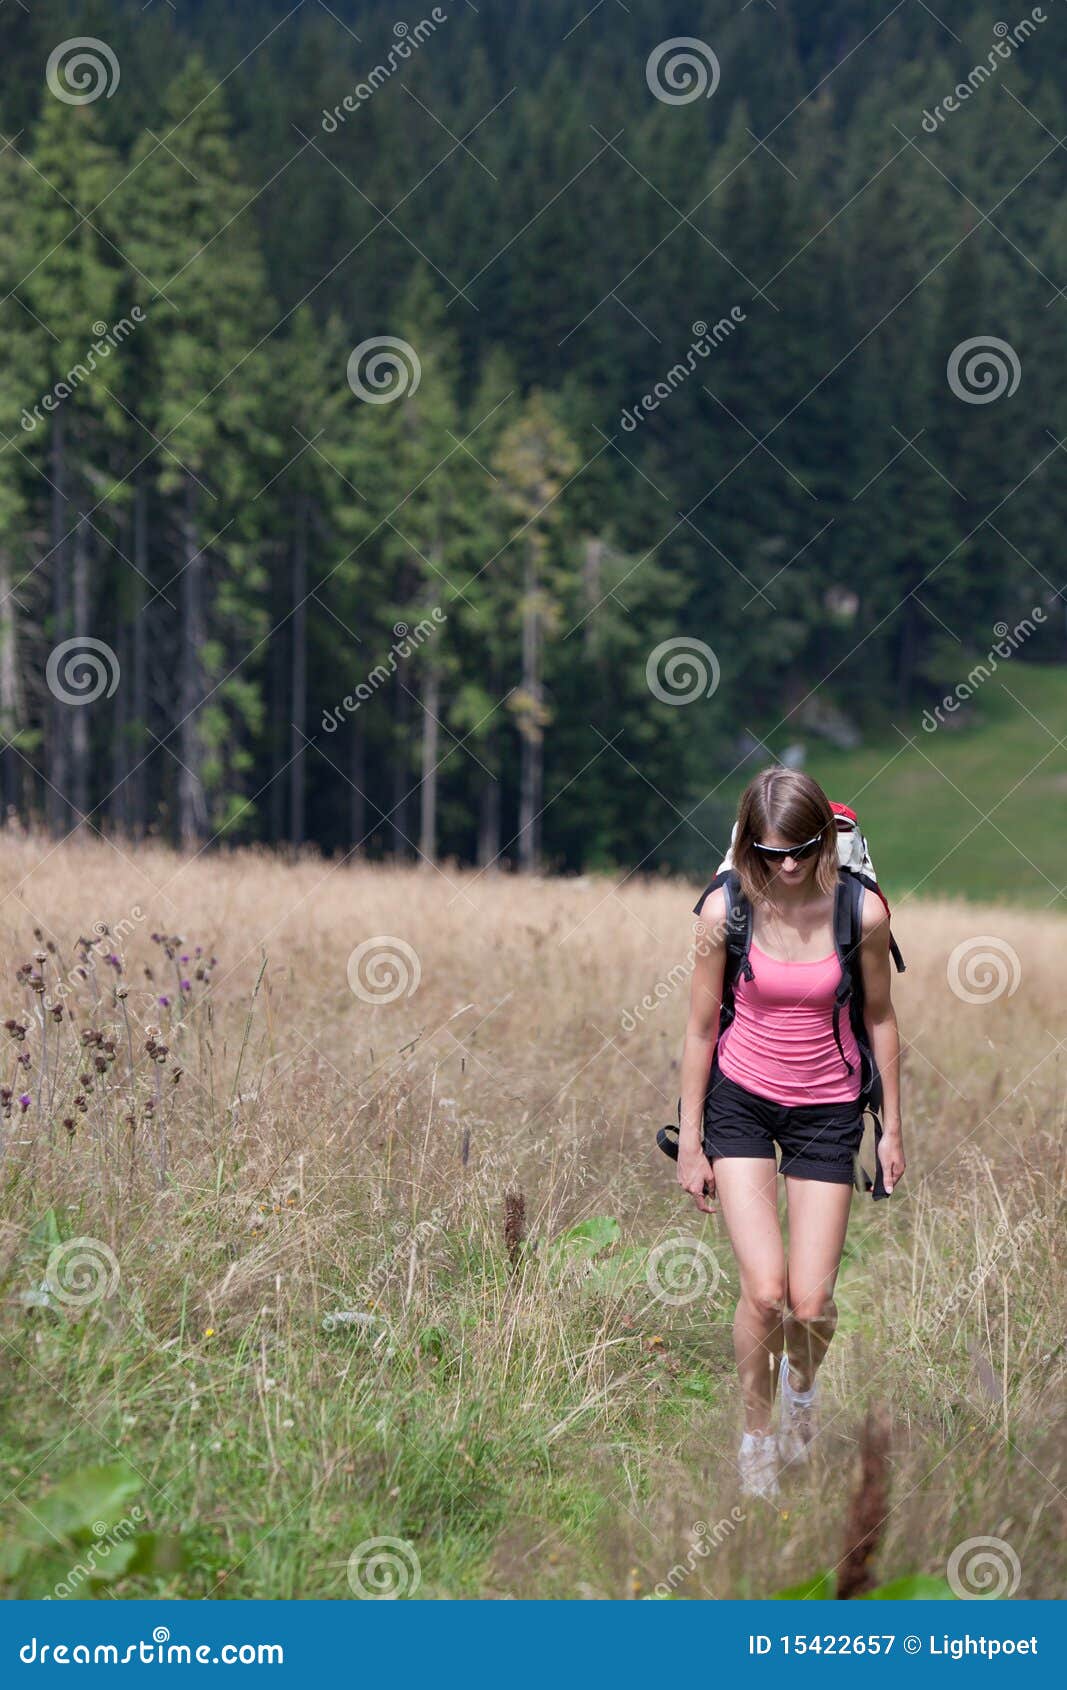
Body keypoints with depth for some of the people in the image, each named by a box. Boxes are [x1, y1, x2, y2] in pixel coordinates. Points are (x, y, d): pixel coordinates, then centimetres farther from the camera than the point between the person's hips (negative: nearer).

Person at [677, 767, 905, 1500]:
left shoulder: (862, 912, -14)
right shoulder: (725, 911, -14)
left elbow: (880, 1019, 1)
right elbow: (702, 1028, -3)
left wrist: (893, 1128, 7)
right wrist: (690, 1143, 0)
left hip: (827, 1109, 0)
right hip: (740, 1101, 0)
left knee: (810, 1306, -3)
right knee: (764, 1291, -14)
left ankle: (803, 1383, 34)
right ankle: (758, 1433, 12)